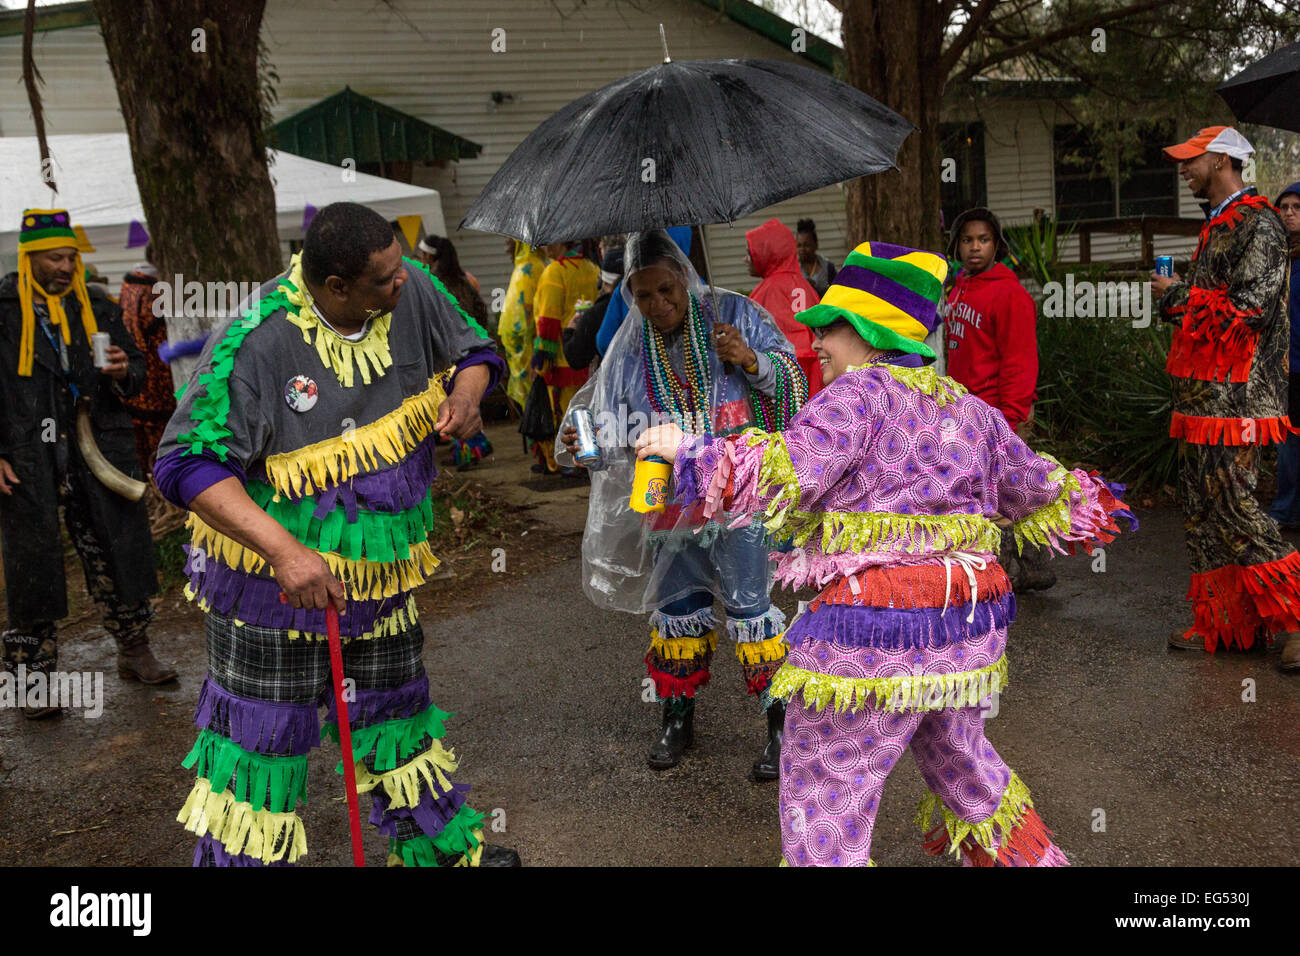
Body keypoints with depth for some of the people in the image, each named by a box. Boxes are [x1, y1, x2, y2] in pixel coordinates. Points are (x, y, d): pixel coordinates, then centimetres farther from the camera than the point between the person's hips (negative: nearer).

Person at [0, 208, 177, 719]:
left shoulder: (98, 307, 9)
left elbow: (138, 369, 17)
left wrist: (123, 373, -7)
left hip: (97, 452, 3)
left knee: (119, 553, 8)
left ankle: (134, 652, 24)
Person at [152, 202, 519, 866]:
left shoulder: (410, 293, -10)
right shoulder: (255, 343, -27)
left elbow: (473, 349, 8)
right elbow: (188, 464, -28)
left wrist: (467, 393, -17)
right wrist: (284, 549, -38)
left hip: (381, 570, 6)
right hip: (273, 575, -6)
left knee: (395, 710, 23)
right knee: (261, 734, 5)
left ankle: (440, 846, 43)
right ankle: (237, 858, 28)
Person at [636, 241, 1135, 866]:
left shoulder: (860, 393, -9)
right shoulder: (969, 410, 14)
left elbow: (784, 472, -21)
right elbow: (1036, 492, 25)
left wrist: (688, 449, -11)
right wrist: (1081, 500, 47)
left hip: (876, 629, -9)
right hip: (967, 626, 9)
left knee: (824, 802, 3)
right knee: (960, 765, 30)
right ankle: (1032, 858, 45)